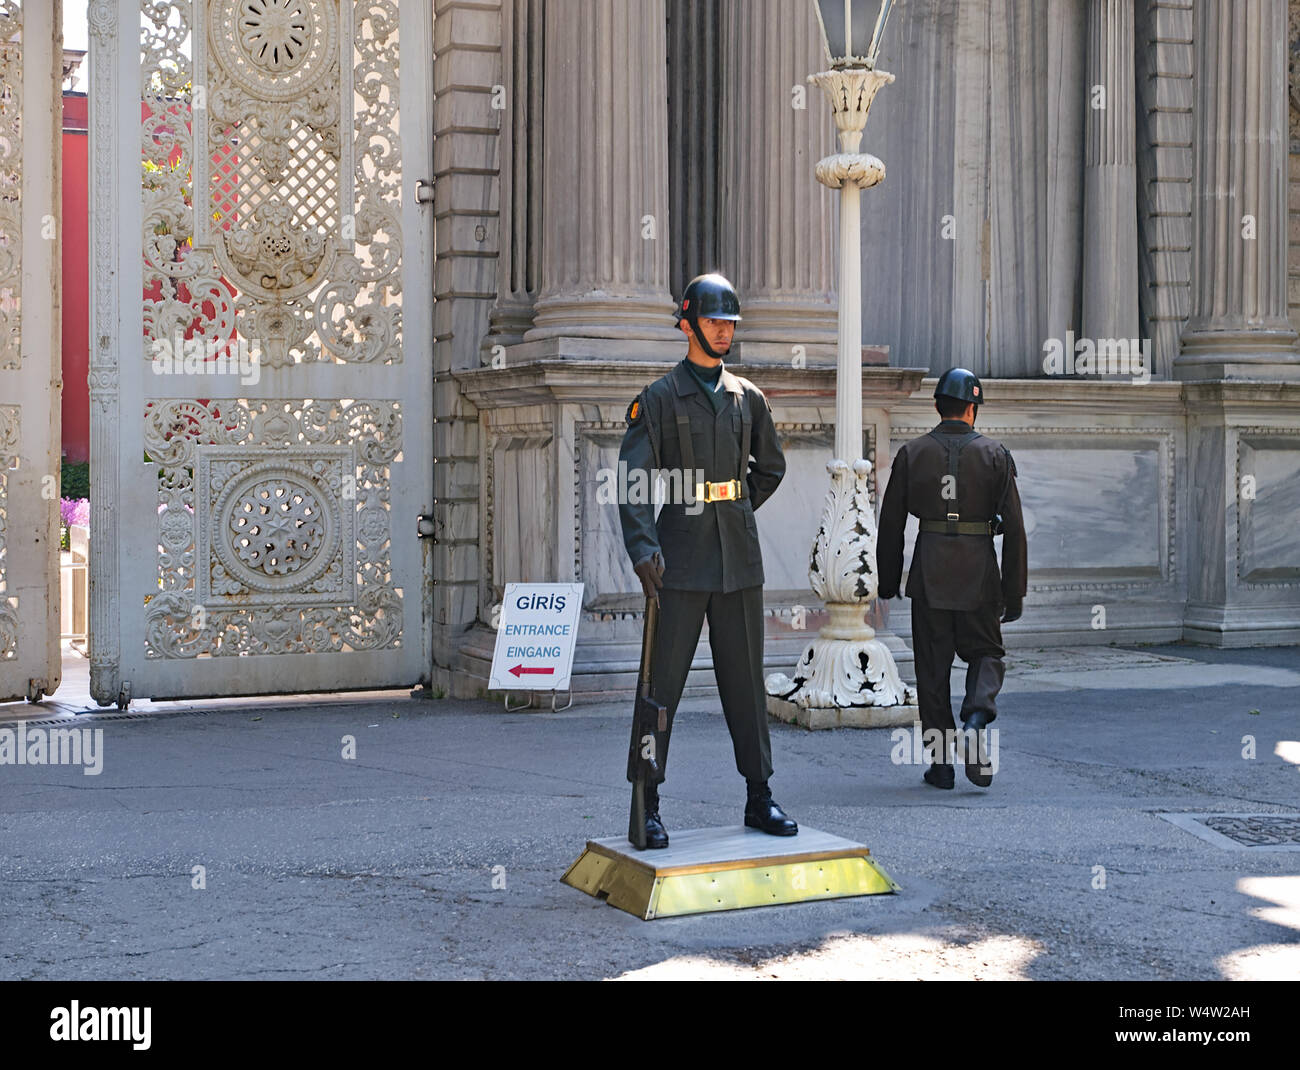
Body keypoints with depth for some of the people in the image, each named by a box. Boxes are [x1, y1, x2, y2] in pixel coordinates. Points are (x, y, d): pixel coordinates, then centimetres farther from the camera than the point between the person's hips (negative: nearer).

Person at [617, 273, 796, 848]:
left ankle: (759, 798, 18)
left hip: (739, 557, 4)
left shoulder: (748, 397, 11)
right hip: (681, 561, -4)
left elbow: (770, 467, 25)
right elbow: (631, 476, -10)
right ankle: (646, 806, 4)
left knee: (745, 677, 10)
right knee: (663, 681, -2)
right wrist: (643, 547, -22)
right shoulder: (659, 398, -3)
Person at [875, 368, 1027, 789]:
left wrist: (888, 583, 12)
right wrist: (1014, 592, 3)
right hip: (979, 575, 0)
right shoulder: (994, 454, 0)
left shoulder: (912, 453, 2)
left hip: (928, 578, 1)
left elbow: (890, 525, 3)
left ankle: (940, 762, 8)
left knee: (933, 667, 8)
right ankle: (976, 717, -12)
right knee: (985, 653, 16)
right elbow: (1014, 527, -3)